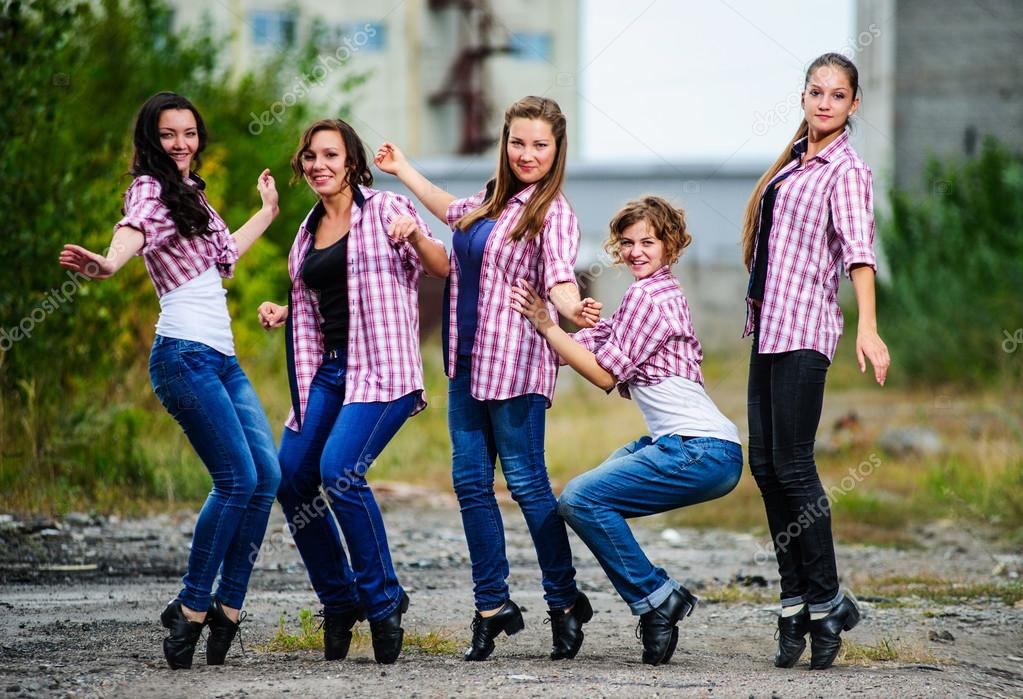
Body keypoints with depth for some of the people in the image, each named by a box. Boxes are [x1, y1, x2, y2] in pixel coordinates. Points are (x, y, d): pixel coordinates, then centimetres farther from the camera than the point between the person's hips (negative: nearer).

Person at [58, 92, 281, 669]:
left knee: (268, 475, -2)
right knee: (238, 479, -15)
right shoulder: (150, 189, -4)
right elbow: (132, 232, -29)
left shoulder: (192, 193, 22)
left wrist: (268, 211, 45)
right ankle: (192, 609, -8)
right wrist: (106, 265, -51)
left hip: (223, 357, 9)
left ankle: (228, 606, 3)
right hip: (185, 355, -9)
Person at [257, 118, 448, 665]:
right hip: (328, 368, 7)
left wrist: (415, 235, -22)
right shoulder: (309, 231, 18)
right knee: (291, 478, -1)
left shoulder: (384, 209, 0)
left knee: (338, 469, -24)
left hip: (382, 367, -7)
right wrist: (283, 314, 10)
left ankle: (383, 599, -11)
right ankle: (339, 601, 17)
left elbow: (443, 268, -4)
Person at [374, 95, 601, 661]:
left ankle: (565, 604, 7)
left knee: (526, 482, -5)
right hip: (467, 360, 8)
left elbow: (559, 280, -24)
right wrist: (403, 170, 44)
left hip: (515, 364, -8)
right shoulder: (492, 199, 13)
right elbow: (452, 211, 35)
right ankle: (492, 605, 14)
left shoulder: (553, 213, -10)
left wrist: (573, 309, -47)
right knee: (470, 481, 7)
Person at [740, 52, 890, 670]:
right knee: (764, 463, 6)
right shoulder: (795, 161, 16)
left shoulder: (847, 171, -8)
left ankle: (826, 602, 0)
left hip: (805, 329, -8)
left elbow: (858, 250, -21)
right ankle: (796, 602, 10)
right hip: (769, 324, 8)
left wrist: (868, 330, -32)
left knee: (792, 465, -9)